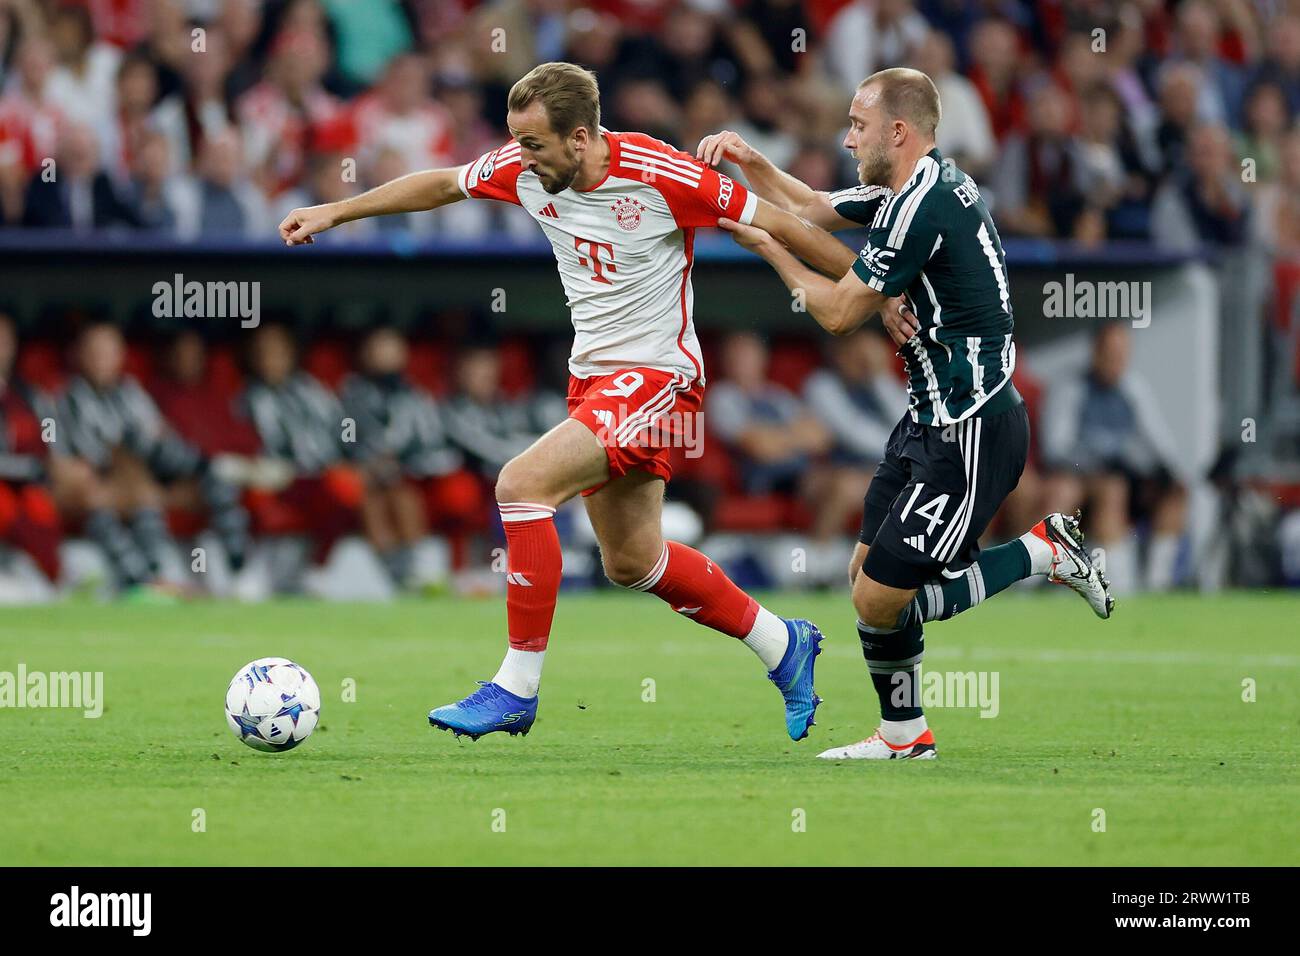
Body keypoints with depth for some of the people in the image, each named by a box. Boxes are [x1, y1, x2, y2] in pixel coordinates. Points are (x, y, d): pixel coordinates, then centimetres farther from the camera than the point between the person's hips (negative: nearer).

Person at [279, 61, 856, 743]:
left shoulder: (659, 175, -22)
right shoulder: (524, 167, -4)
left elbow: (774, 222, -14)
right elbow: (442, 185, 14)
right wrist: (334, 213, 18)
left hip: (655, 379, -8)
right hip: (592, 375, 8)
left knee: (521, 484, -23)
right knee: (632, 562, 15)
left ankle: (517, 688, -15)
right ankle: (784, 647, 34)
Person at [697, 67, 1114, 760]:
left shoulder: (923, 207, -20)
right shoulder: (916, 187, 10)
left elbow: (838, 312, -12)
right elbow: (812, 210, 23)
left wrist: (767, 247, -1)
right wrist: (747, 159, 8)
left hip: (970, 435, -10)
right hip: (935, 423, 10)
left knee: (880, 600, -10)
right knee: (867, 571, 11)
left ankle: (1041, 552, 2)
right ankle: (902, 735, 22)